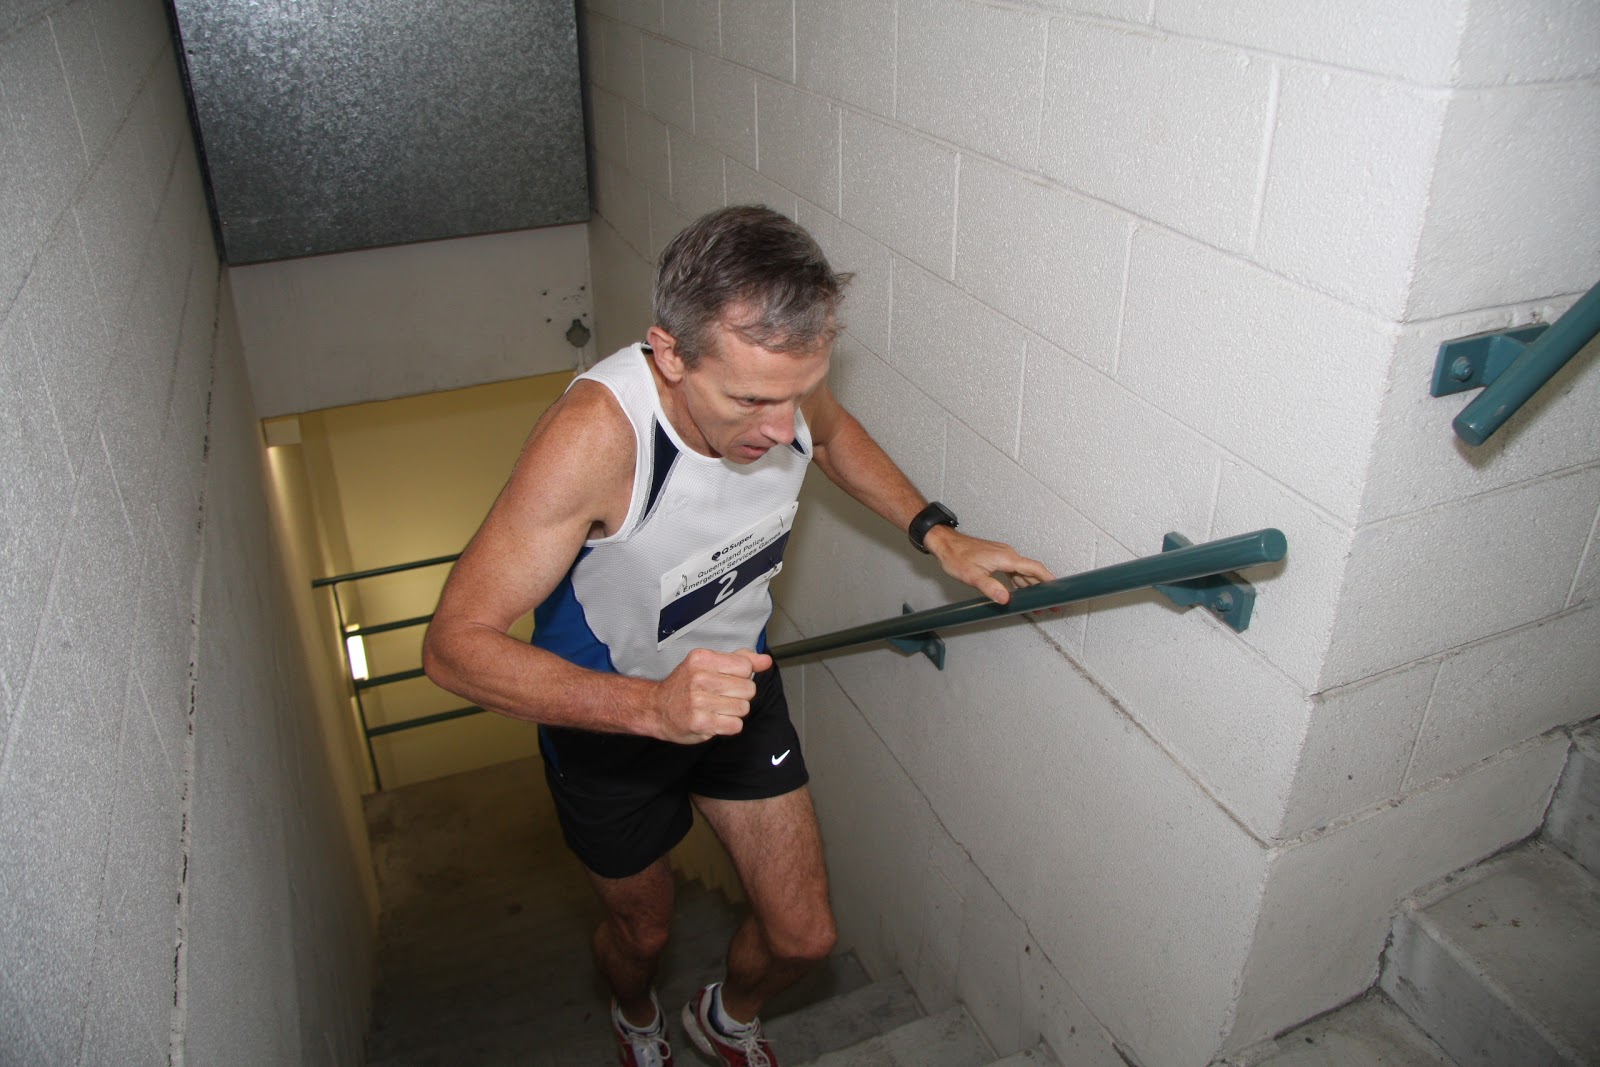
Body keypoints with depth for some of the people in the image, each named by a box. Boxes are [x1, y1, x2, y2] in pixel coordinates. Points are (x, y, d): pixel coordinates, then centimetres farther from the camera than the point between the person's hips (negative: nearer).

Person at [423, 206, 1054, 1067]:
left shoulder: (782, 378, -23)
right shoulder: (596, 432, -40)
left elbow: (834, 434, 4)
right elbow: (455, 645, -38)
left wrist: (936, 534, -9)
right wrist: (651, 706, -52)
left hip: (737, 681, 4)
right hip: (604, 709, -4)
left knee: (803, 936, 11)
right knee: (641, 930, 22)